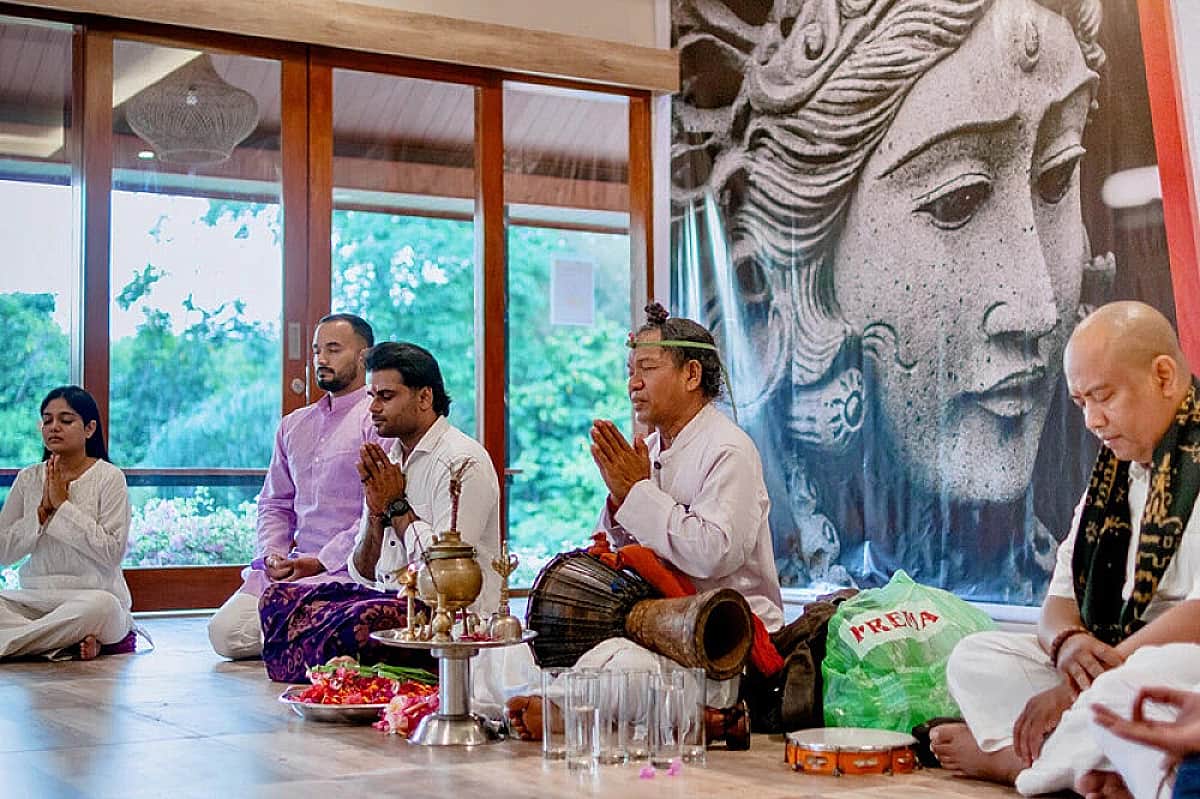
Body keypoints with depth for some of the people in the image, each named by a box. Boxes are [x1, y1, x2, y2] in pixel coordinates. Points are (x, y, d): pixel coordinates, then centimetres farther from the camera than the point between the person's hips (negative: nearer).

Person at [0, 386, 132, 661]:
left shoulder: (108, 478, -2)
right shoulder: (28, 478, 10)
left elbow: (112, 552, -13)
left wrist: (63, 504, -12)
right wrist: (42, 509, -8)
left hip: (93, 594, -4)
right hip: (35, 595, 4)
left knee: (102, 606, -38)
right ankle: (74, 642, -21)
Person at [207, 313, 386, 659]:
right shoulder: (293, 425, 20)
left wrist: (321, 562, -16)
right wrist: (272, 554, 3)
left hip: (346, 568, -6)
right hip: (292, 564, 7)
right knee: (224, 633, -11)